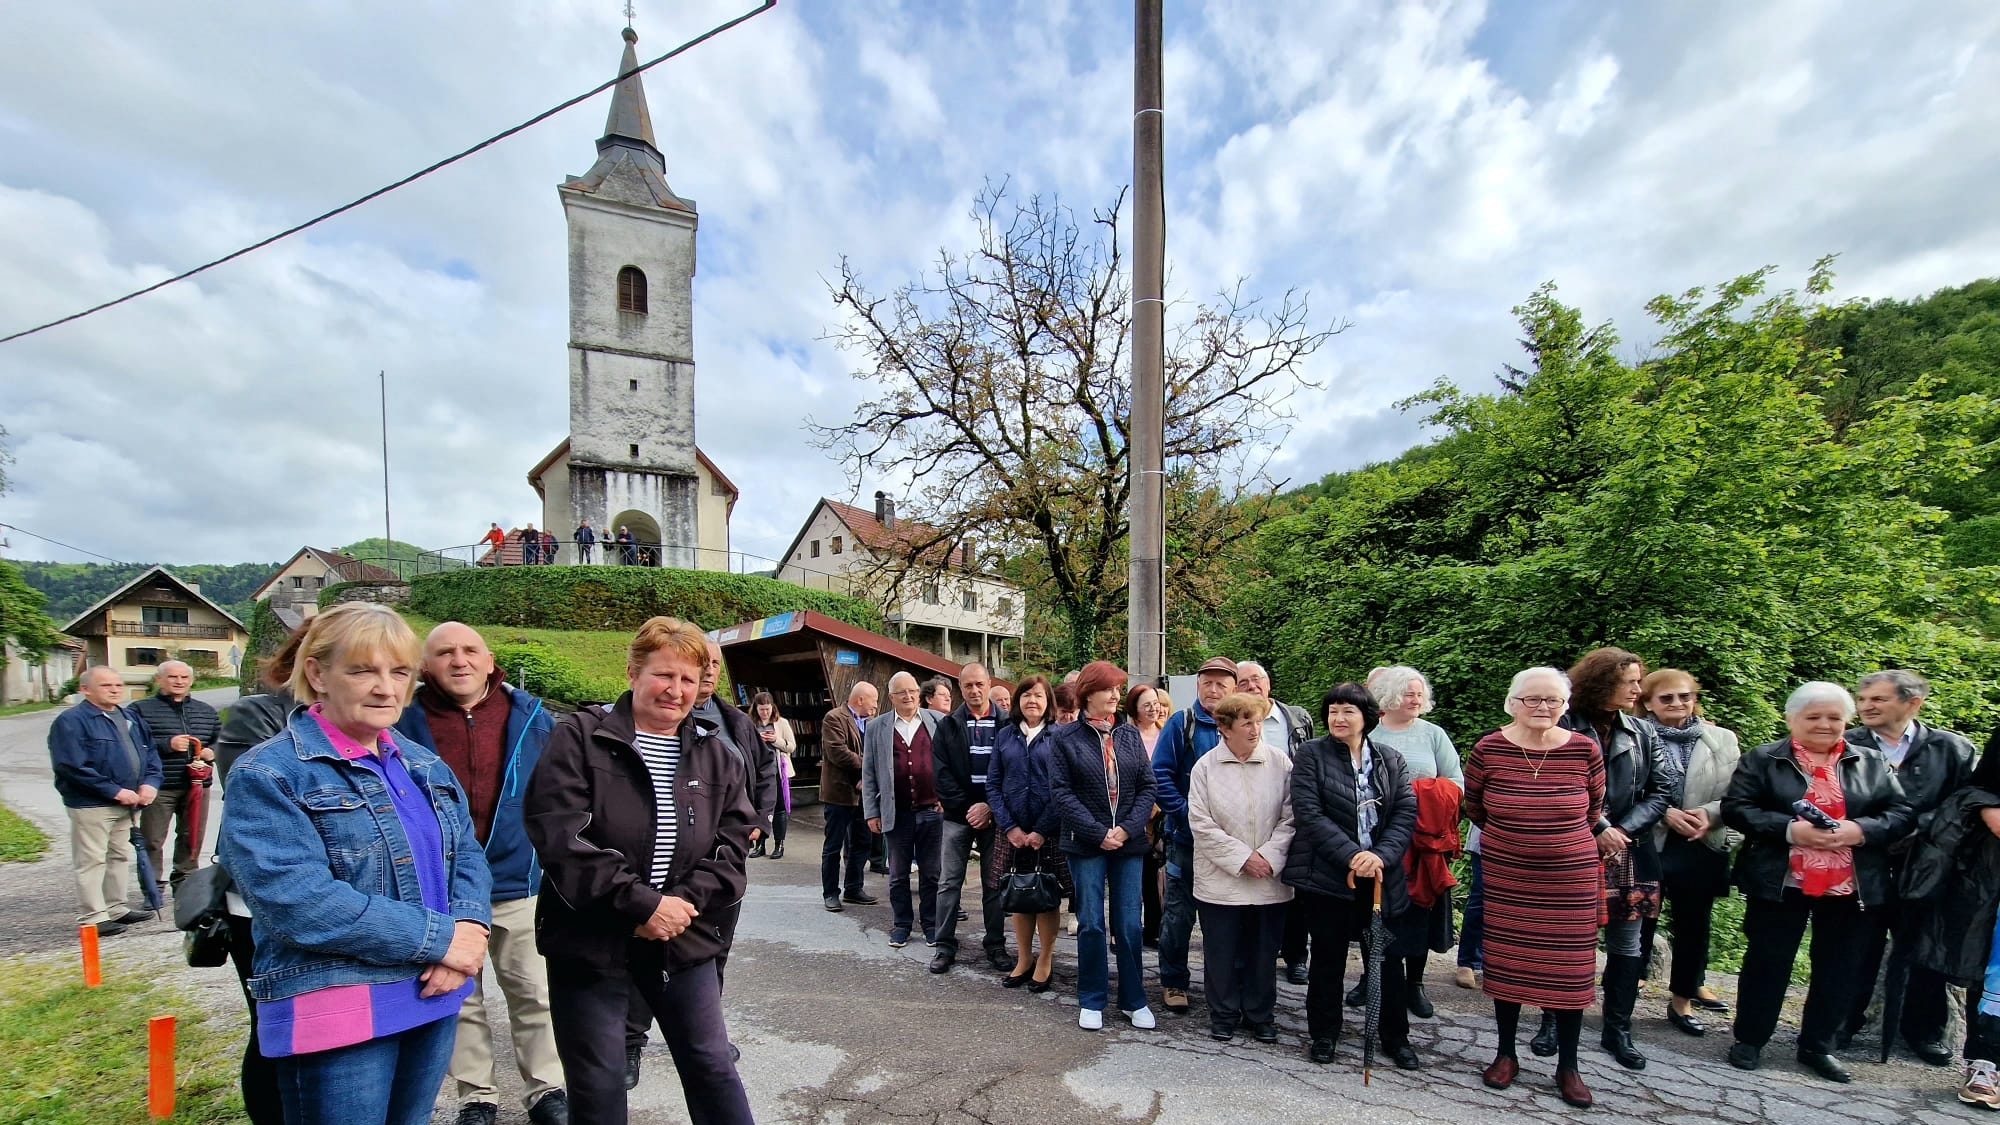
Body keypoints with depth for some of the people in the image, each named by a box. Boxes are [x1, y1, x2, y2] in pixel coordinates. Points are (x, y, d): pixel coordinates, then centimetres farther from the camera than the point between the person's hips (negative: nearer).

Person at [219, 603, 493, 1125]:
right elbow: (299, 902, -21)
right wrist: (440, 938, -18)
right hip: (336, 1013, -6)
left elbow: (468, 855, 8)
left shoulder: (425, 766, 9)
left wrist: (468, 929, -13)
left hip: (434, 996, 6)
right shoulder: (268, 776, -11)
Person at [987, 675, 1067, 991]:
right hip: (1012, 831, 3)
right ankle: (1023, 959, 23)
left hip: (1049, 832, -2)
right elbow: (993, 785, 3)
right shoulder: (1004, 736, 5)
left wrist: (1042, 831, -12)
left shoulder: (1059, 736, -2)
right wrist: (1010, 827, -6)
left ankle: (1045, 961, 19)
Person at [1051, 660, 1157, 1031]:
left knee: (1129, 925, 7)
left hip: (1129, 844, 3)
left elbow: (1147, 787, 4)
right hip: (1085, 844, -2)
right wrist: (1099, 832, -13)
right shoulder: (1066, 737, -3)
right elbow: (1060, 792, -7)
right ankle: (1091, 1001, 20)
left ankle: (1133, 999, 22)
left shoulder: (1130, 735, 7)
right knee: (1091, 924, 5)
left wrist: (1127, 828, -10)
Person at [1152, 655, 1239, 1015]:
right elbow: (1161, 777, -8)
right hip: (1187, 837, -2)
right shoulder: (1181, 724, -5)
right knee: (1179, 913, 6)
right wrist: (1188, 816, -16)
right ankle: (1173, 983, 22)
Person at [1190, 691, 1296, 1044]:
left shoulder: (1281, 763, -3)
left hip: (1270, 879, 1)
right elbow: (1201, 823, -9)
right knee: (1221, 953, 9)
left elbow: (1290, 817, -3)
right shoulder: (1205, 767, -6)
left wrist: (1269, 857, -12)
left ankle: (1261, 1015, 31)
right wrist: (1242, 858, -12)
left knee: (1263, 952, 13)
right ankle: (1224, 1015, 28)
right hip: (1220, 879, -1)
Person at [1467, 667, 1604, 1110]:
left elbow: (1592, 812, 9)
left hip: (1570, 879, 0)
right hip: (1506, 878, 0)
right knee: (1506, 964, 9)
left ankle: (1568, 1067, 26)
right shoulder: (1488, 749, -10)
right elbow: (1473, 807, 7)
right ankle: (1506, 1053, 27)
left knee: (1570, 969, 8)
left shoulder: (1585, 750, -8)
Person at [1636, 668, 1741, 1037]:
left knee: (1694, 924, 15)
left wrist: (1709, 814, -13)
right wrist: (1665, 813, -18)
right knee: (1639, 924, 4)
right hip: (1647, 845, -4)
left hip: (1702, 847, 4)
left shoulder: (1723, 740, 6)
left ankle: (1683, 997, 33)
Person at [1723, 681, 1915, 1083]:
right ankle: (1749, 1039, 18)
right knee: (1767, 961, 5)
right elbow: (1735, 808, -7)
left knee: (1839, 968, 11)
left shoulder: (1872, 763, 9)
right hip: (1780, 882, -3)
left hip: (1851, 886, 3)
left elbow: (1903, 813, 4)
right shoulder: (1762, 759, -2)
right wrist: (1789, 829, -20)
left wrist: (1860, 830, -14)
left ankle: (1817, 1045, 27)